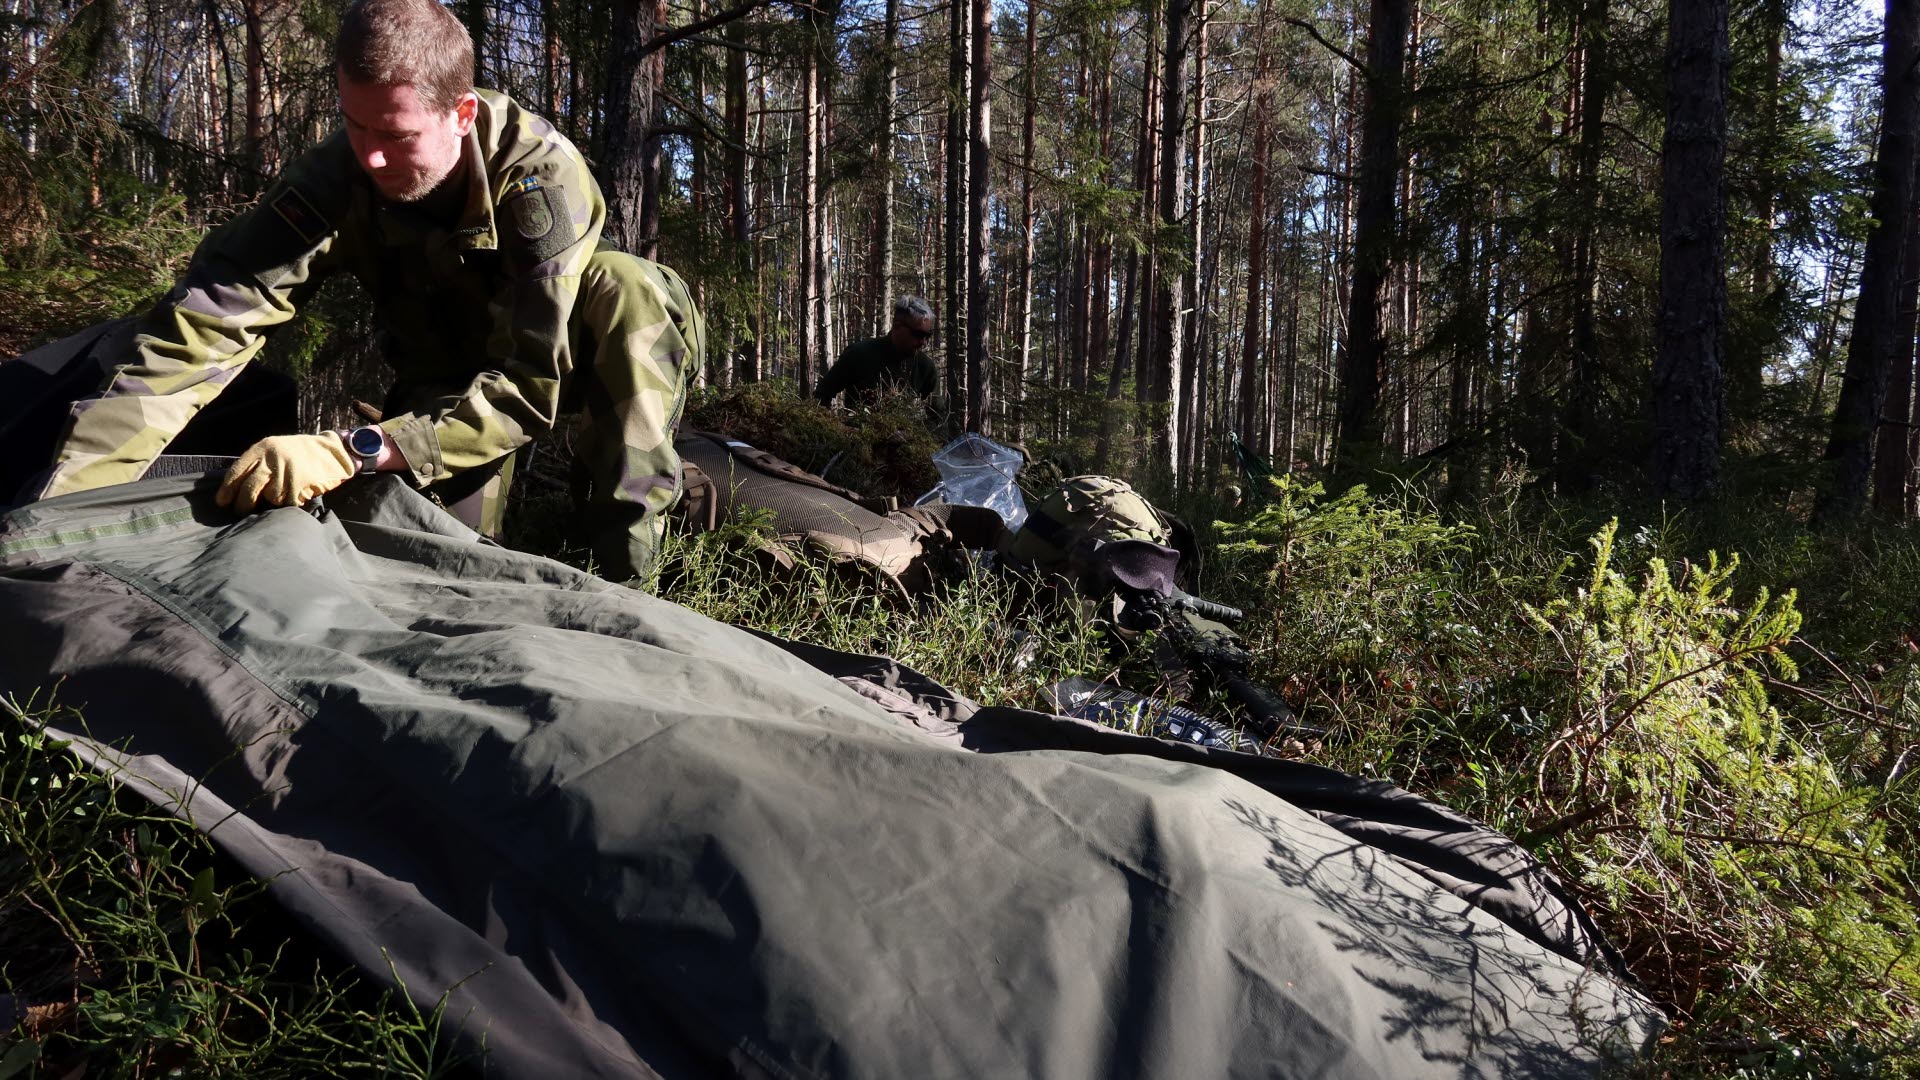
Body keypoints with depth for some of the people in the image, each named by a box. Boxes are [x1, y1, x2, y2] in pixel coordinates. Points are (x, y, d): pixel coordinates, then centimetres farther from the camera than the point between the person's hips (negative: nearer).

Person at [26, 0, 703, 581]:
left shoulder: (542, 173, -34)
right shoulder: (337, 179, -27)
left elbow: (529, 385, -38)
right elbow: (206, 322, -35)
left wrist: (354, 452, -46)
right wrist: (63, 501, -45)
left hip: (551, 352, -2)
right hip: (444, 381, 2)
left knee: (626, 288, -34)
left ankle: (626, 561, -26)